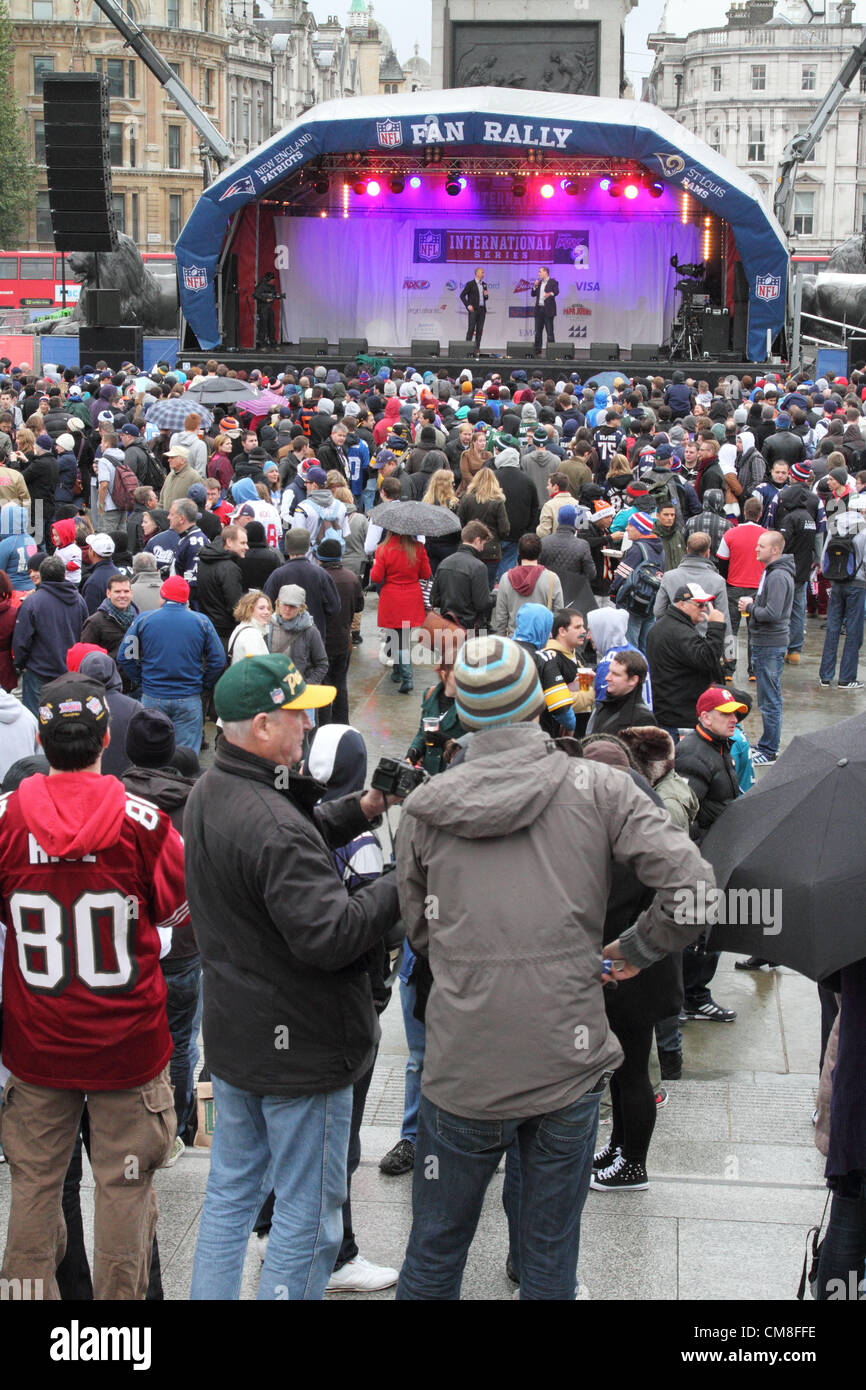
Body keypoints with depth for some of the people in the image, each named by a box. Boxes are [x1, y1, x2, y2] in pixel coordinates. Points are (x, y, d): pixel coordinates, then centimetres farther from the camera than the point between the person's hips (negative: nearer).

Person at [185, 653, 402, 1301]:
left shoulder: (210, 792, 3)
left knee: (230, 1188, 20)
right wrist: (400, 885, -22)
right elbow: (330, 933, -32)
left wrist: (360, 809, 1)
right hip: (300, 1046, -9)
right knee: (309, 1215, 4)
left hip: (231, 1032, 9)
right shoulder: (272, 825, -28)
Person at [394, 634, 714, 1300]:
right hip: (568, 1064, -1)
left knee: (434, 1254, 16)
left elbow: (419, 929, 10)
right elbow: (691, 883, -13)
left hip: (462, 1071, 1)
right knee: (551, 1259, 14)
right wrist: (636, 950, 2)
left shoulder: (425, 806, 0)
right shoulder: (599, 788, -5)